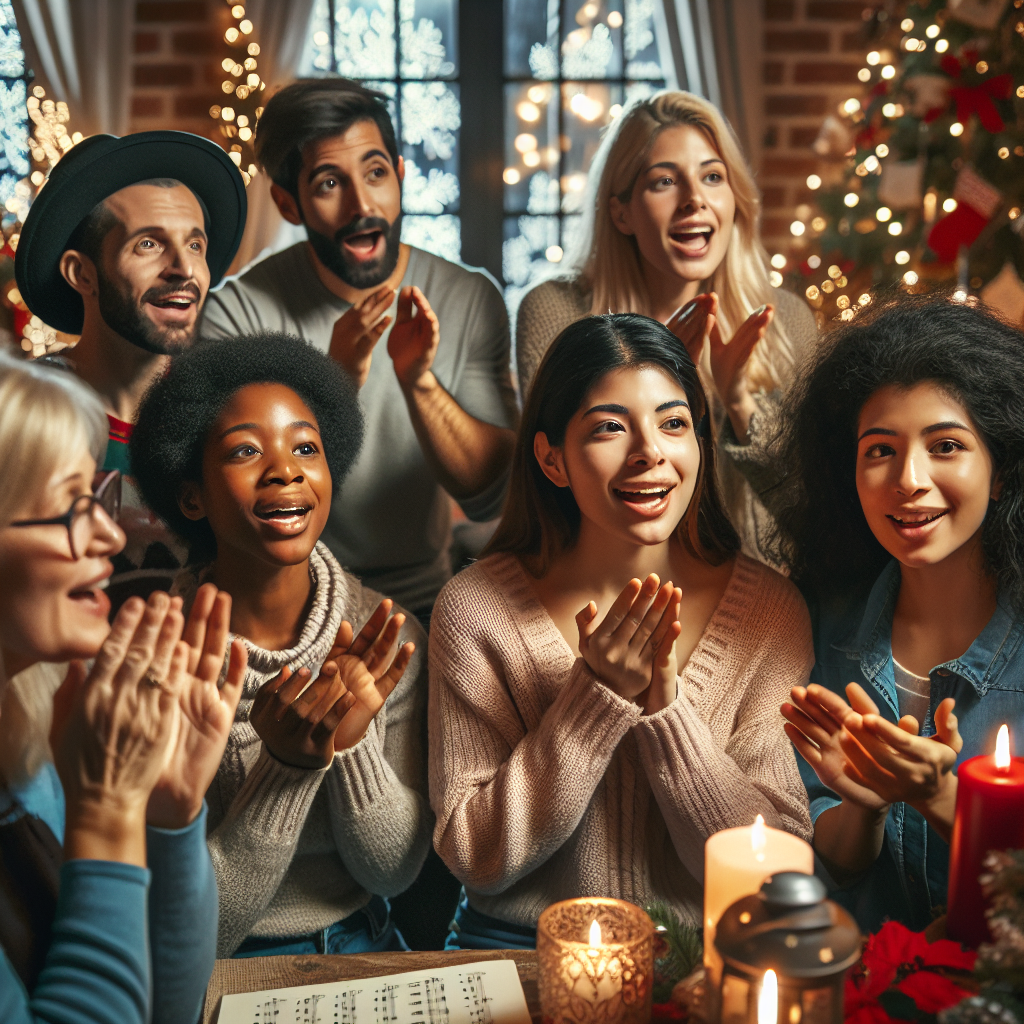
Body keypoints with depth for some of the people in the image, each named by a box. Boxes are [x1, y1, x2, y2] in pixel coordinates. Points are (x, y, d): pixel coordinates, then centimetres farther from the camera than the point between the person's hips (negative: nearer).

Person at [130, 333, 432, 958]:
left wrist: (352, 740, -19)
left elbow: (395, 871, -3)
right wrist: (288, 766, -24)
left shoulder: (389, 637, -5)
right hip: (224, 976, -2)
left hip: (365, 950, 2)